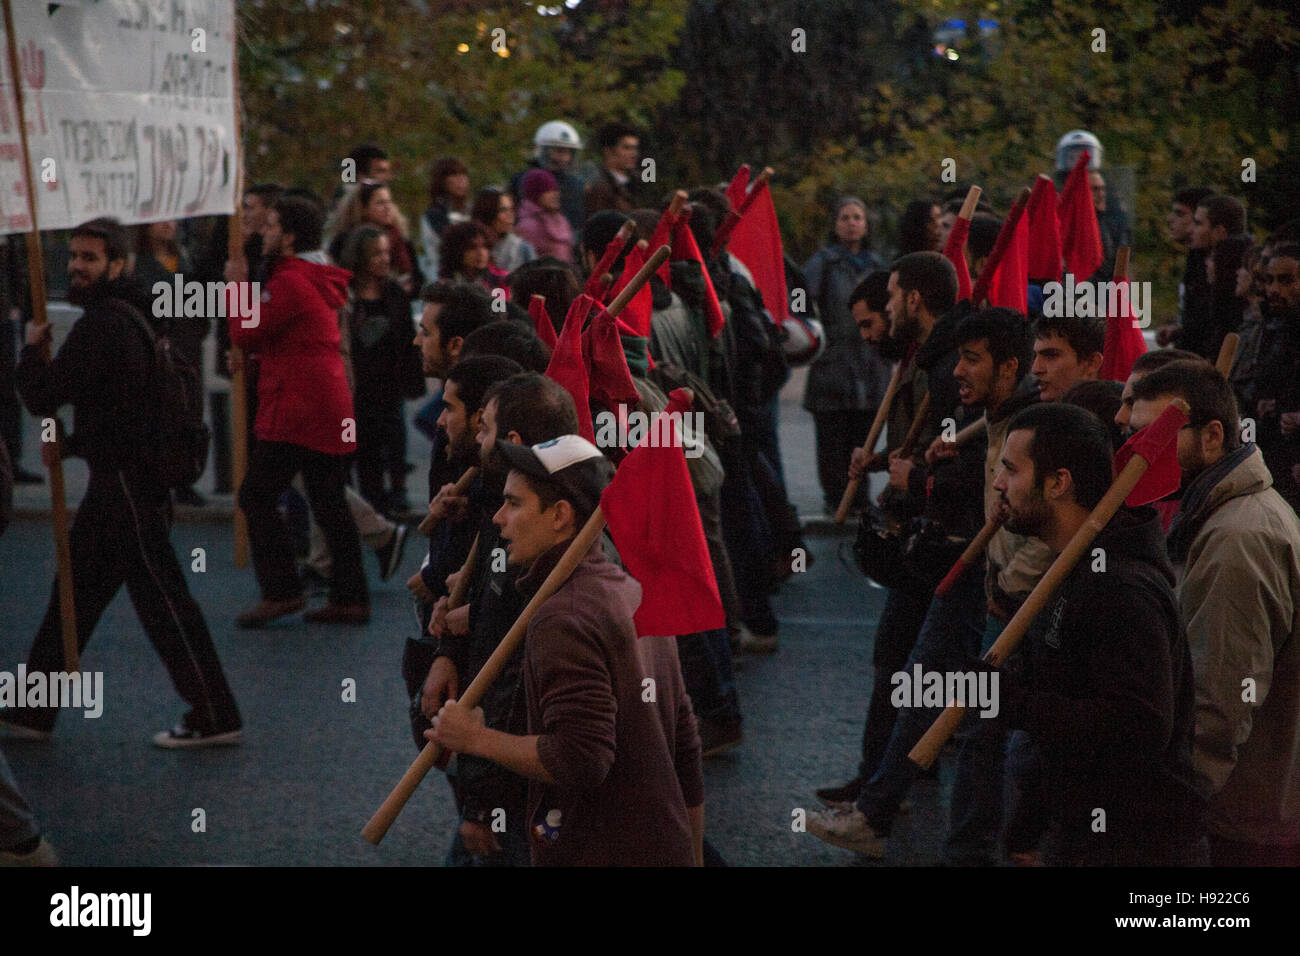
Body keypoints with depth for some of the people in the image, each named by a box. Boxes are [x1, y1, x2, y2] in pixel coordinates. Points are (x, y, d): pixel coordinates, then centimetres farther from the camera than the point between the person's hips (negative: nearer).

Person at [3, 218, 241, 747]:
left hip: (128, 487, -11)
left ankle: (215, 717, 0)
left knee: (162, 600, -5)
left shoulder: (103, 325, -18)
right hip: (116, 481, 11)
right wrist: (70, 443, 18)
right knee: (75, 592, 15)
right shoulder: (126, 316, 15)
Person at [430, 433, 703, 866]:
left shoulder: (563, 622, -18)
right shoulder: (637, 593, 12)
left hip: (600, 855, -9)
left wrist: (477, 739, -14)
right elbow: (686, 752, 16)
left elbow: (581, 760, -27)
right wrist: (693, 857, 22)